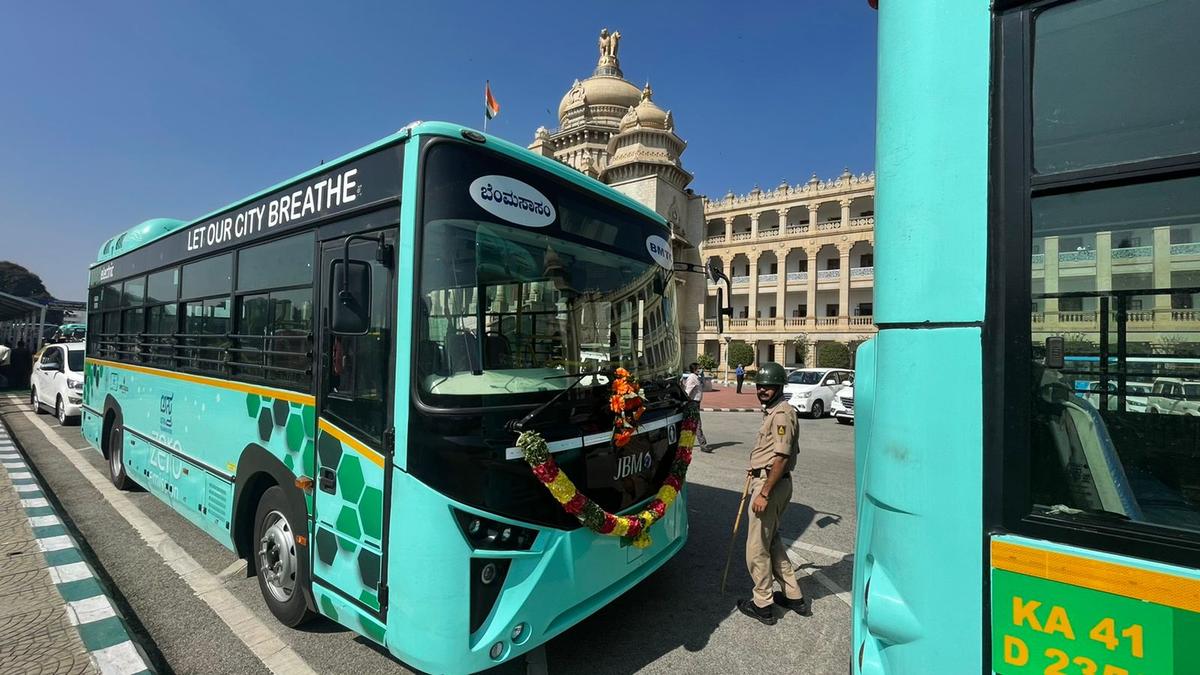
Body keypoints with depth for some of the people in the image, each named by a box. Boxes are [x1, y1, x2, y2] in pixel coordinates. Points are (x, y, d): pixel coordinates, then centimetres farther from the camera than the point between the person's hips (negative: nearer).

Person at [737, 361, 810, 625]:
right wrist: (756, 468, 25)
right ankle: (793, 596, 33)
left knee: (757, 547, 2)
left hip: (770, 484, -11)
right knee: (771, 540, 21)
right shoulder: (773, 411, 14)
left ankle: (762, 604, 16)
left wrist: (764, 493, -24)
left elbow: (781, 457, -23)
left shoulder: (782, 414, -18)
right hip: (768, 482, 11)